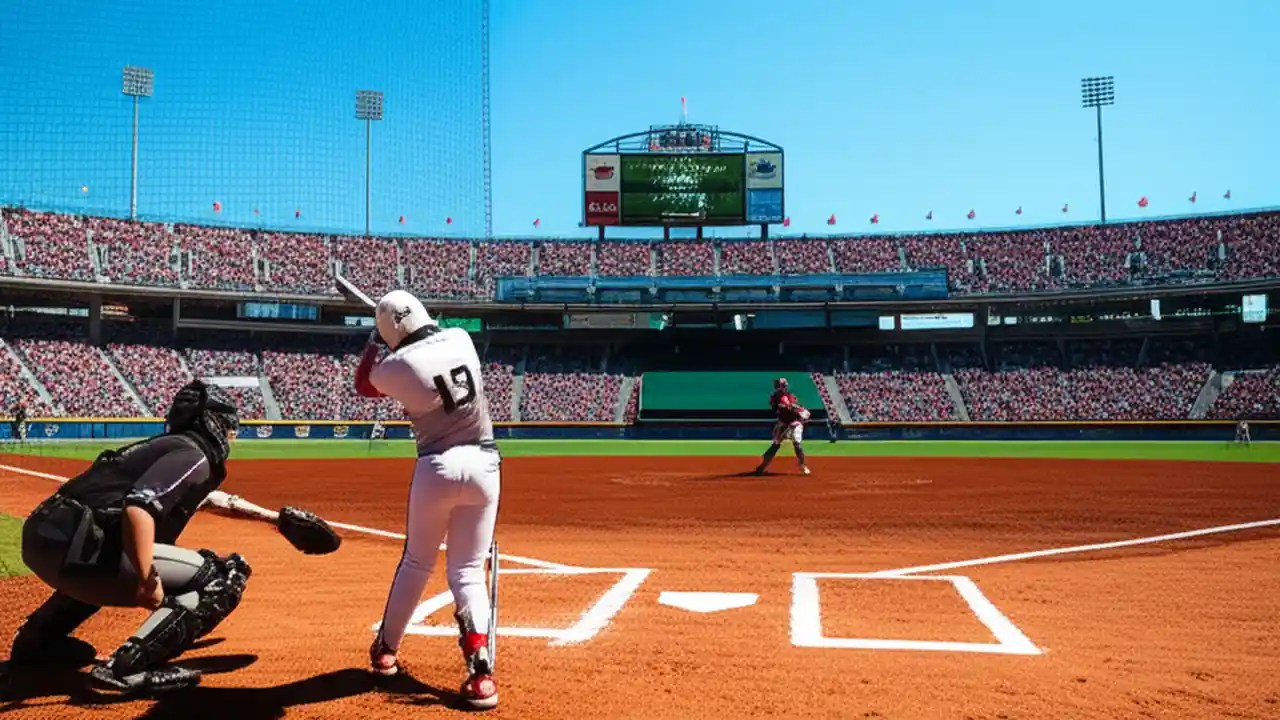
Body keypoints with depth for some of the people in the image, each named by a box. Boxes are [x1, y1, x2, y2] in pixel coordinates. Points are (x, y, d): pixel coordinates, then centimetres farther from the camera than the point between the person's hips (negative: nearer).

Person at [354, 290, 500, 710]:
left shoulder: (396, 366, -7)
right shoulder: (461, 339, 2)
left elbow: (362, 385, 16)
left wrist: (374, 343, 27)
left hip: (437, 467, -2)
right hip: (483, 464, 2)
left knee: (417, 563, 20)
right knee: (467, 570, 7)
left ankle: (385, 649, 35)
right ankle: (480, 668, -10)